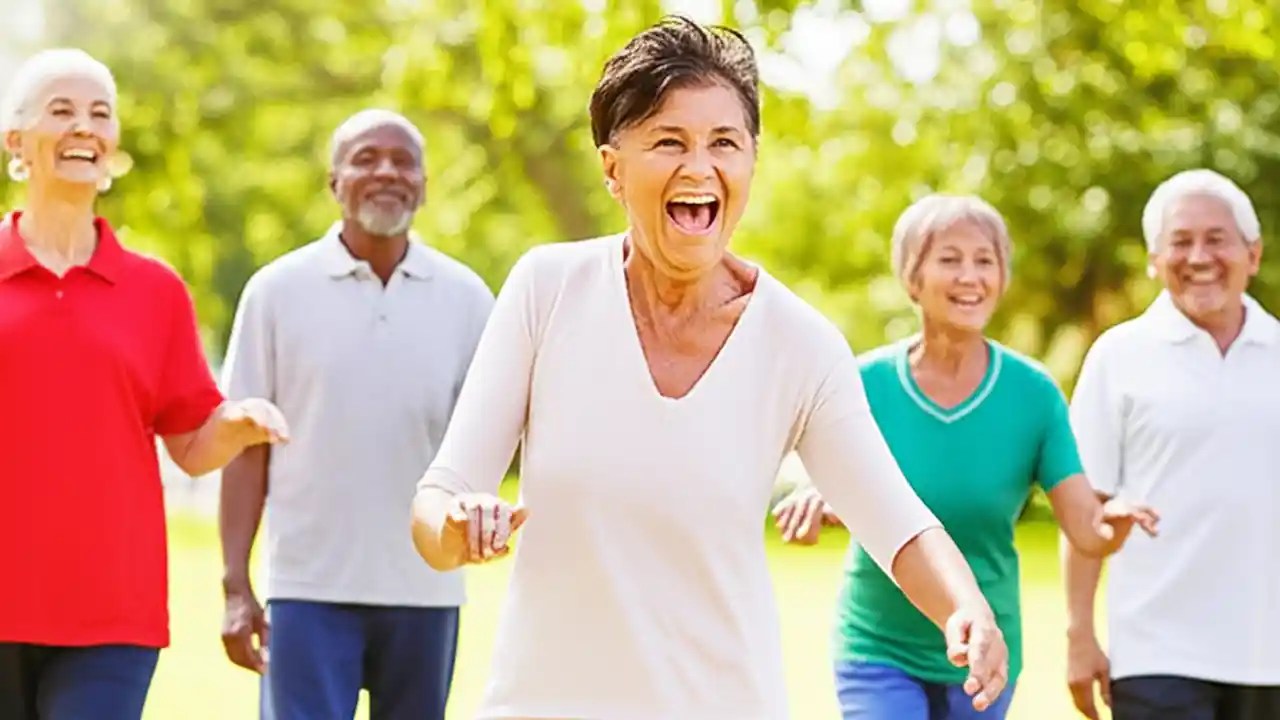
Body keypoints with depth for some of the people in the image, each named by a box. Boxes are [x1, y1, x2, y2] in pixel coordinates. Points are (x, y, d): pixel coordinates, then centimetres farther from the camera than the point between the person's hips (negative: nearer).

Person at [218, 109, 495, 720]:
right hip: (309, 585, -2)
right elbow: (246, 445, 1)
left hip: (425, 586, 2)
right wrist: (236, 587, -5)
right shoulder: (279, 290, 0)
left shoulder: (465, 297, 4)